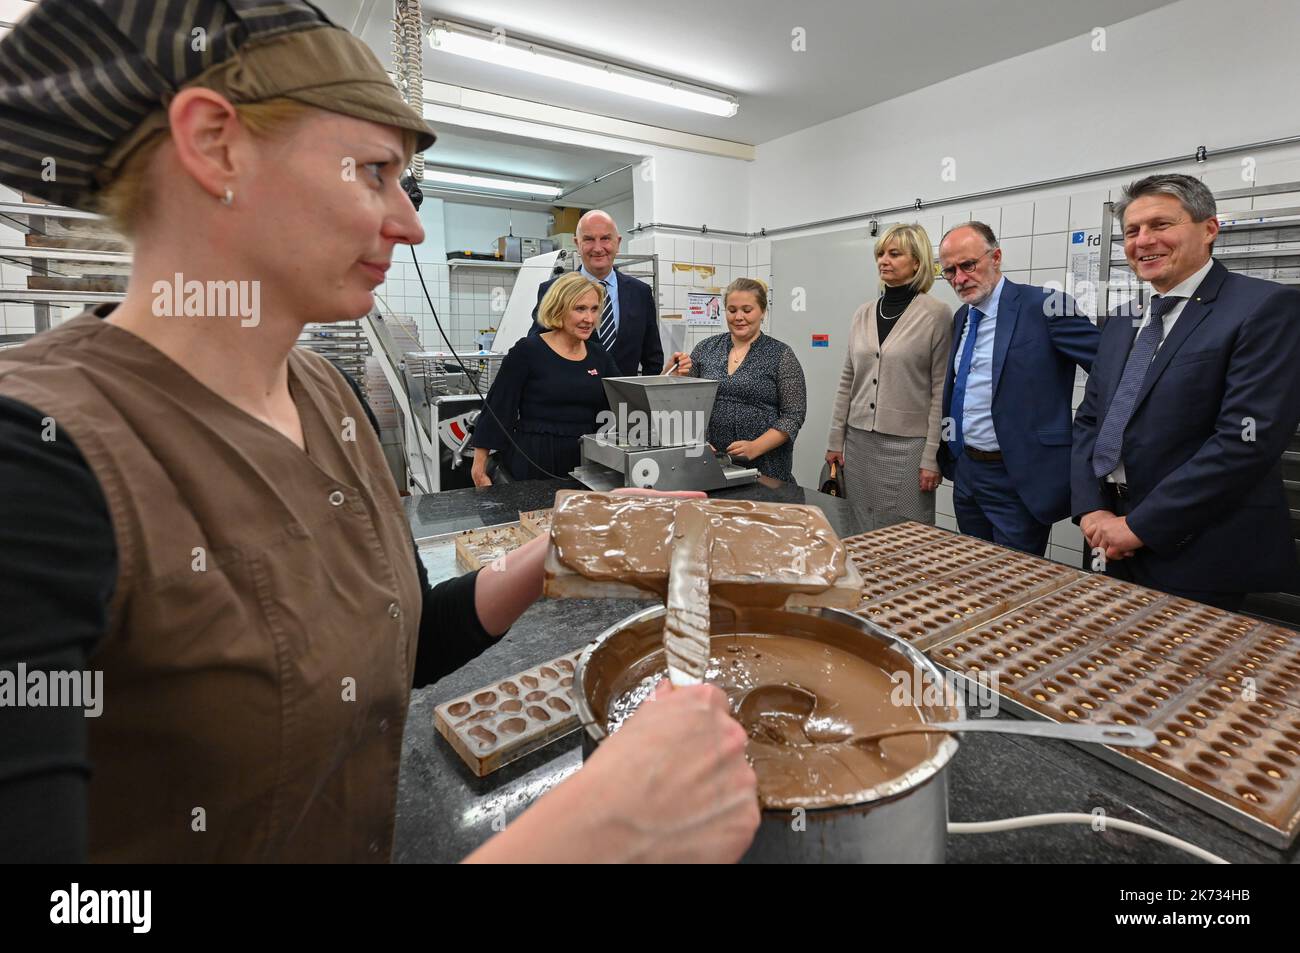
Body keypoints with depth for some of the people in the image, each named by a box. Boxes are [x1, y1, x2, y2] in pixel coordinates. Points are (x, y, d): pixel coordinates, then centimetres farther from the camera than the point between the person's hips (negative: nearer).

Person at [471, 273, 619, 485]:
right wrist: (479, 465, -8)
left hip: (585, 462, 5)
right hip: (534, 462, -4)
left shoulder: (598, 355, 9)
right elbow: (497, 409, -5)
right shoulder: (528, 351, -5)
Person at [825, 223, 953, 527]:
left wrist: (932, 457, -10)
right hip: (859, 442, 5)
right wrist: (835, 440, 10)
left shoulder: (936, 314, -6)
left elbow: (941, 392, -7)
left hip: (908, 445, -4)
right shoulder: (863, 314, 8)